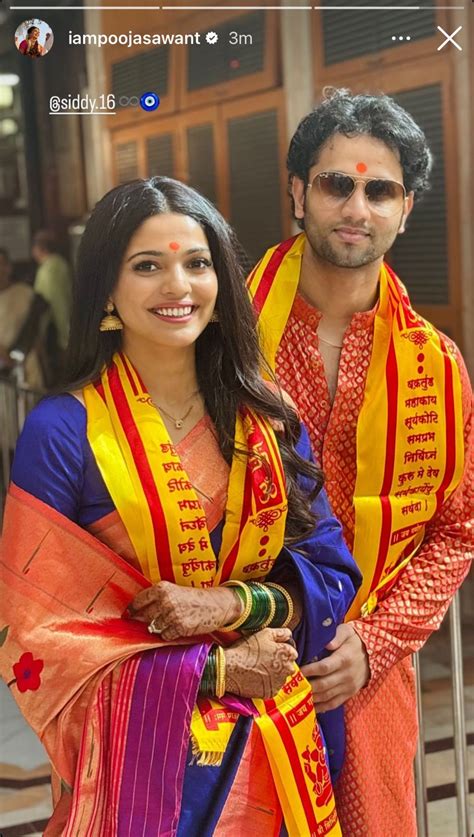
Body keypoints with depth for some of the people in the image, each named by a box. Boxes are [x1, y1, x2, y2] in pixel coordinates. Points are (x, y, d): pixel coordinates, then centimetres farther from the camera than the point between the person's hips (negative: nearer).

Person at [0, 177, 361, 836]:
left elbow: (333, 574, 2)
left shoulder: (270, 422, 0)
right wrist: (217, 669, -14)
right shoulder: (62, 431, -12)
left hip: (275, 749, 4)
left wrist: (230, 603, -17)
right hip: (138, 756, -4)